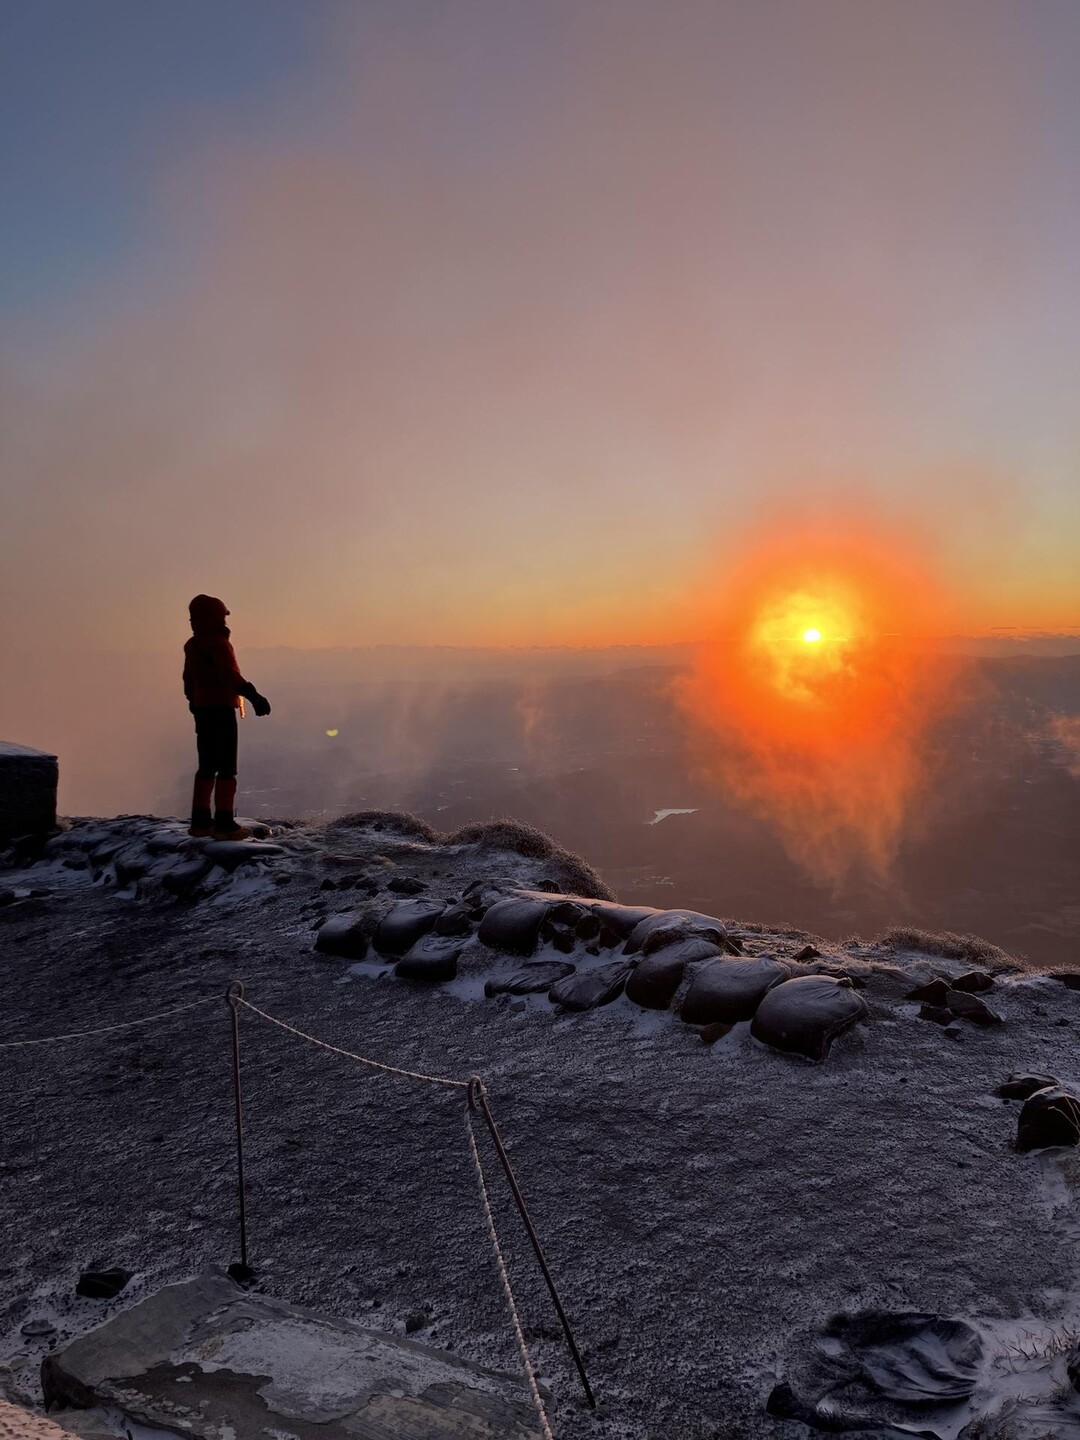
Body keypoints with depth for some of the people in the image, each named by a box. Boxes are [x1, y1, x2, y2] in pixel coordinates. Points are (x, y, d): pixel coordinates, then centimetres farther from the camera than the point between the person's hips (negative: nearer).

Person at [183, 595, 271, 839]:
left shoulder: (192, 645, 14)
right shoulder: (218, 643, -14)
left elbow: (188, 680, 21)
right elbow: (231, 676, -25)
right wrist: (254, 696, -28)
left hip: (202, 709, 9)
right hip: (221, 709, -9)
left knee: (207, 766, 15)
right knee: (226, 767, -6)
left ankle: (200, 821, 18)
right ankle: (224, 823, -7)